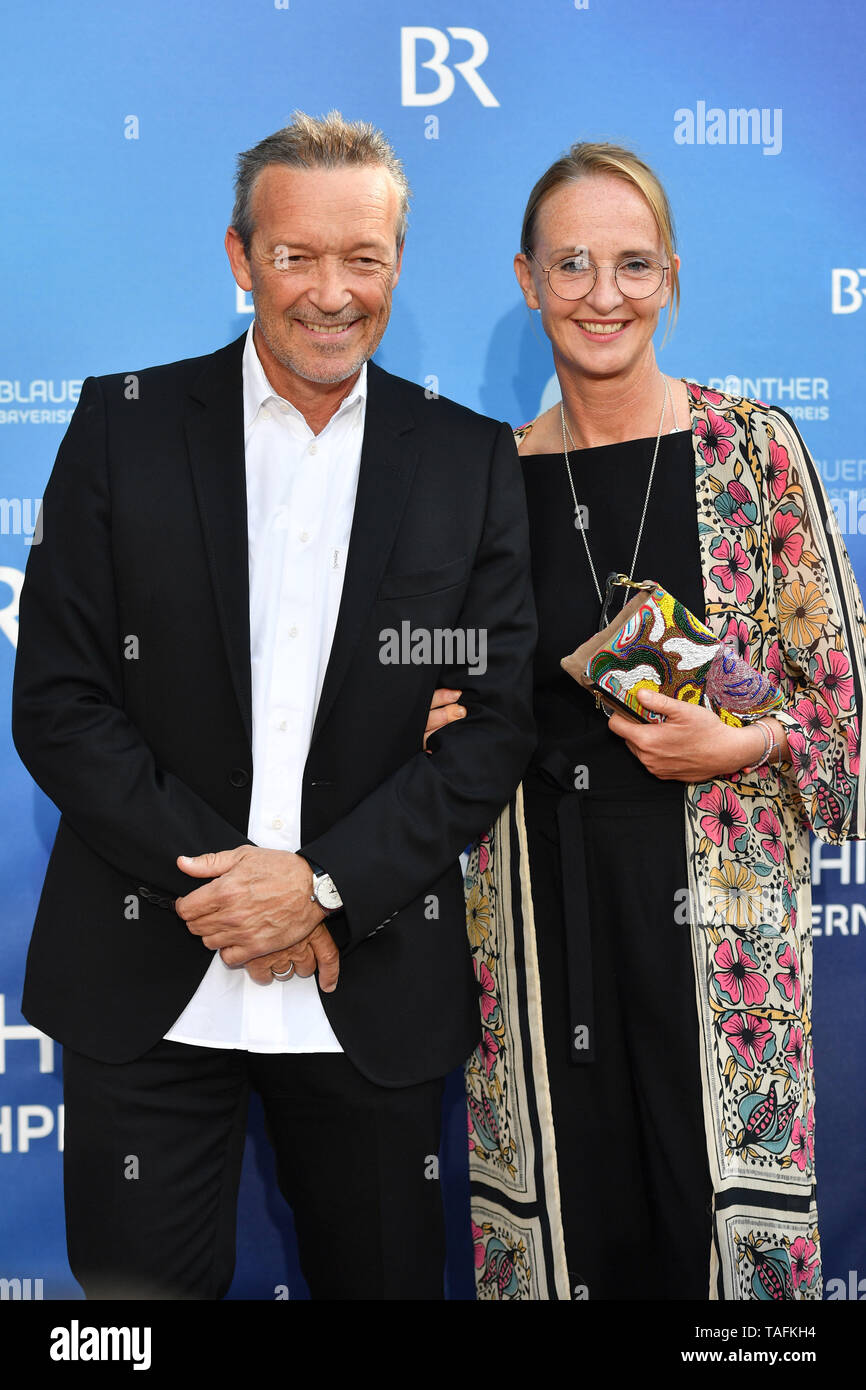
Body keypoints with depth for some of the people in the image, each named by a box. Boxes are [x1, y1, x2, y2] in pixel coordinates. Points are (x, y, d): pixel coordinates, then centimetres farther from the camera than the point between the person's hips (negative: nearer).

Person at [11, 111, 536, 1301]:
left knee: (384, 1277, 15)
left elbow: (496, 721, -1)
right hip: (146, 986, 0)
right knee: (140, 1283, 6)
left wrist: (324, 882, -12)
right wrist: (213, 880, -12)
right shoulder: (127, 425, 1)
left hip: (376, 991, 1)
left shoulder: (470, 459, 3)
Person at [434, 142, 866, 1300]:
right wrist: (444, 722, -3)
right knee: (562, 1196, 9)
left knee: (718, 1190, 4)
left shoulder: (750, 446, -2)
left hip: (715, 895, -2)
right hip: (539, 903, 2)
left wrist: (741, 746, -16)